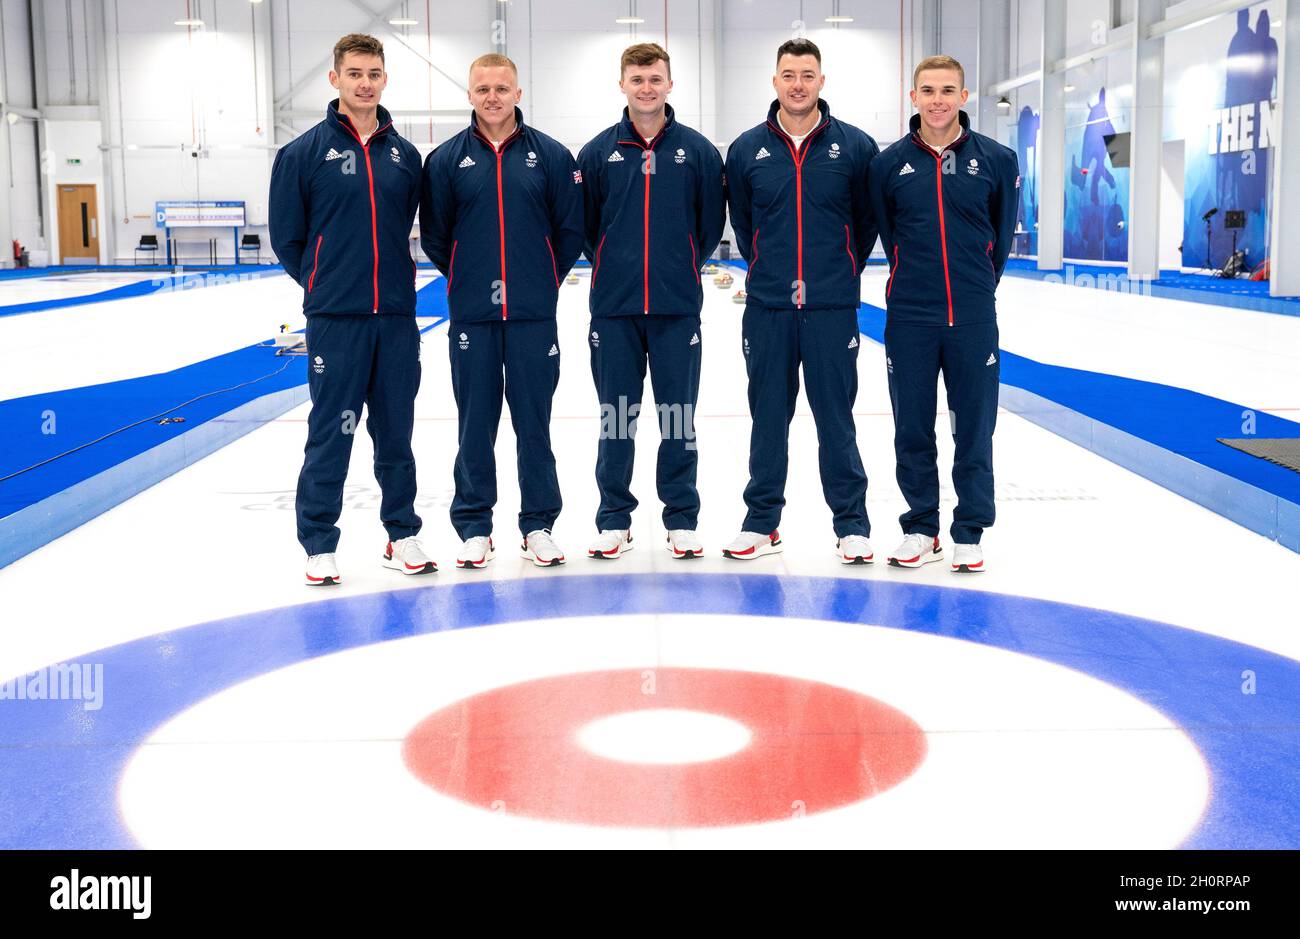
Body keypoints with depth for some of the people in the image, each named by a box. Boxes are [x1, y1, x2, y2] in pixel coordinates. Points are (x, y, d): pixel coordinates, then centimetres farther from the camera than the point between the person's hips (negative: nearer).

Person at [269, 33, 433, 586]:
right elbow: (286, 238, 2)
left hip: (397, 317, 3)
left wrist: (394, 280, 11)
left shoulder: (404, 155, 9)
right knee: (330, 435, 0)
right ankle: (318, 543, 11)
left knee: (396, 432, 10)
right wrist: (327, 284, 5)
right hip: (335, 319, -3)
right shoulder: (304, 152, -1)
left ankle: (401, 535, 22)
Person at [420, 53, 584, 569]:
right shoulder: (446, 159, 3)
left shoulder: (551, 155, 1)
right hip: (471, 315, 1)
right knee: (475, 424, 6)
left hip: (534, 314, 0)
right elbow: (434, 235, 8)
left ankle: (539, 525, 16)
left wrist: (543, 279, 8)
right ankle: (474, 526, 17)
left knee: (534, 422, 5)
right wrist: (468, 278, 11)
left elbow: (571, 230, 5)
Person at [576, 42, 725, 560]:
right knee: (616, 415, 6)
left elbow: (712, 223, 8)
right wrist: (612, 266, 11)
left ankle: (681, 518, 15)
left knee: (678, 415, 5)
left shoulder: (698, 150, 2)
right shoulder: (598, 151, 3)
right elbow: (583, 223, 10)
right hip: (614, 307, 1)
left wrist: (682, 267, 12)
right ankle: (614, 519, 17)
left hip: (677, 307, 0)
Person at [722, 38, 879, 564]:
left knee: (835, 417, 3)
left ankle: (851, 525, 12)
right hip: (766, 306, 1)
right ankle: (762, 521, 19)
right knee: (768, 417, 8)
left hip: (832, 308, -1)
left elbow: (868, 221, 10)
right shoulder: (746, 150, 4)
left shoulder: (855, 146, 0)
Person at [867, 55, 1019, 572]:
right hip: (909, 316, 1)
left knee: (974, 429, 4)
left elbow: (1002, 233, 11)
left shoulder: (997, 159, 0)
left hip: (973, 317, -1)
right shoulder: (890, 162, 1)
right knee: (912, 429, 7)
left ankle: (968, 533, 15)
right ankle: (920, 527, 21)